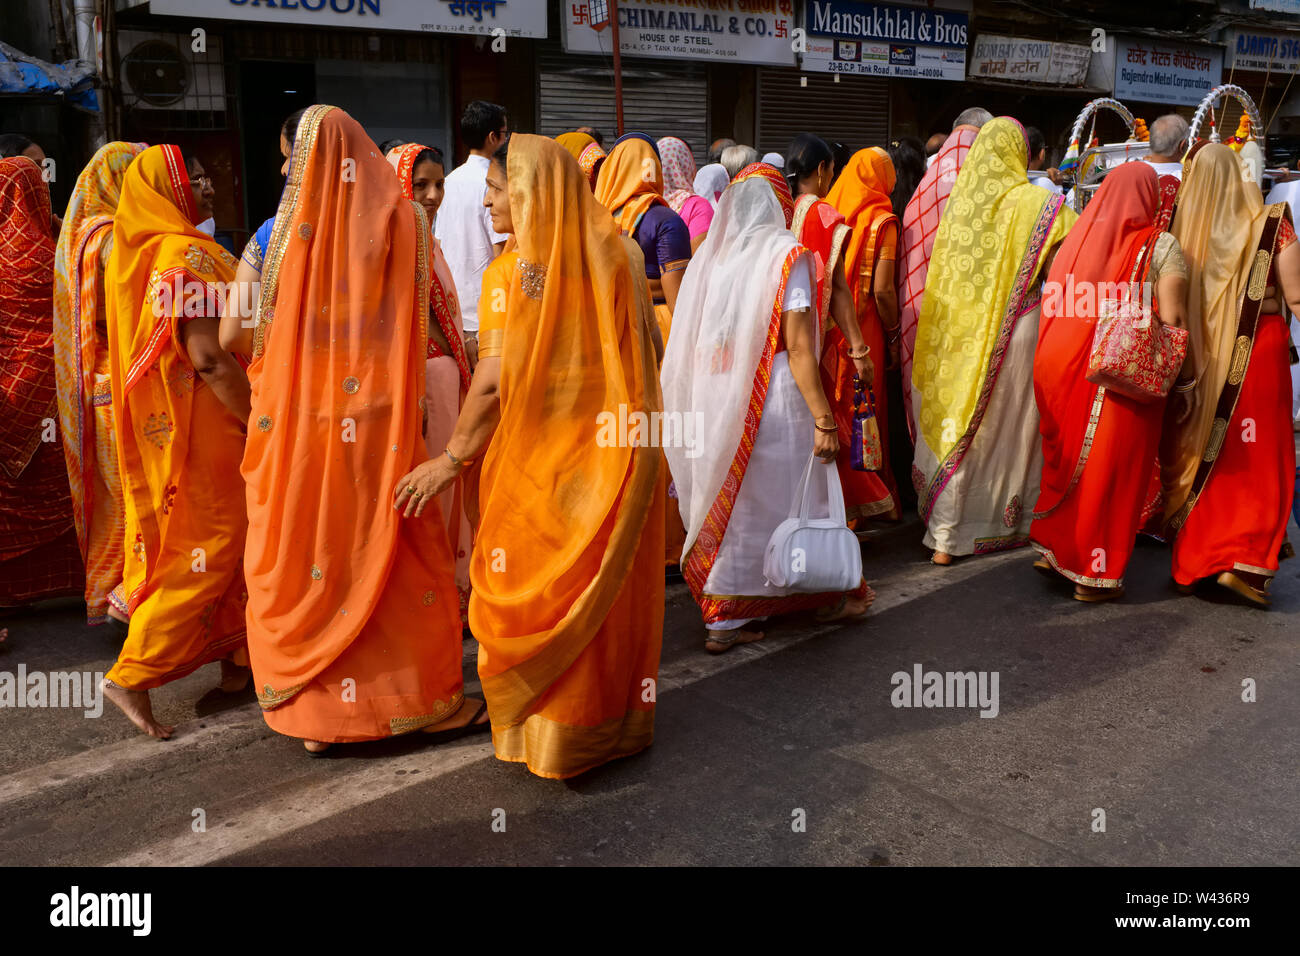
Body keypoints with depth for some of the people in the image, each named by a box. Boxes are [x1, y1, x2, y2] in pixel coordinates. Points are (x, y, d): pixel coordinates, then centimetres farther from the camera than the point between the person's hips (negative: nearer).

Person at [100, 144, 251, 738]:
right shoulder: (188, 253, -17)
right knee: (211, 548, -2)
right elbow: (207, 355, -24)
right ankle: (133, 675, 0)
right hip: (201, 421, -9)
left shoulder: (132, 253, 10)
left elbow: (141, 342, 16)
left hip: (157, 419, 9)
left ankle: (236, 659, 26)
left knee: (228, 541, 17)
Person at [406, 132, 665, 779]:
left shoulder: (512, 272, -13)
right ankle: (616, 719, 31)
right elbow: (644, 355, 8)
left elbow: (495, 380, -18)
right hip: (613, 452, 5)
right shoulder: (617, 256, 2)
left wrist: (451, 459, -9)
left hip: (537, 458, -5)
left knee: (535, 591, 10)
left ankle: (544, 730, 21)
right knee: (609, 588, 16)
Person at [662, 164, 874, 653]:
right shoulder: (787, 255, -7)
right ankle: (829, 597, 30)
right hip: (775, 397, -4)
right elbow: (799, 348, -14)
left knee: (728, 502, 12)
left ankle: (724, 621, 16)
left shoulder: (709, 256, 5)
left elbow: (690, 344, 7)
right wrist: (823, 420, -12)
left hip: (715, 400, 4)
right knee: (796, 494, 11)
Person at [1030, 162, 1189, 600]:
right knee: (1110, 466, 5)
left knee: (1067, 458, 18)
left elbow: (1050, 309, 7)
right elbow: (1171, 319, -12)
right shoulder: (1158, 244, -4)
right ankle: (1095, 573, 13)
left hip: (1062, 368, 4)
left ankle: (1053, 547, 30)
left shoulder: (1074, 238, 7)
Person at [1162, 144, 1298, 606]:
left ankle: (1191, 556, 22)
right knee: (1255, 459, 7)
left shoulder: (1182, 227, -6)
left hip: (1197, 355, 2)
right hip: (1257, 351, -2)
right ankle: (1243, 561, 1)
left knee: (1196, 454, 14)